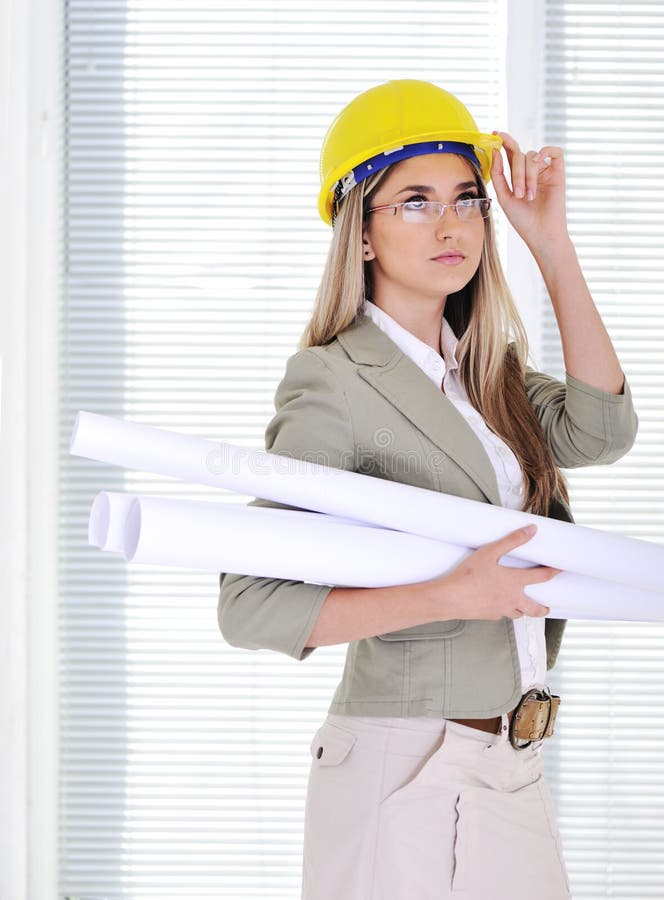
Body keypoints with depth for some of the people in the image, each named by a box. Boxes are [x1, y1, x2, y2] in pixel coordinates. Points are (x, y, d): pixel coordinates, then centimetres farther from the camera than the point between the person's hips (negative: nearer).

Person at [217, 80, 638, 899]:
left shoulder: (482, 372, 11)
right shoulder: (334, 381, -12)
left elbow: (600, 430, -5)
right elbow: (250, 607, -19)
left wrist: (551, 244, -3)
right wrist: (451, 597, -24)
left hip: (509, 770, 7)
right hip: (405, 776, -7)